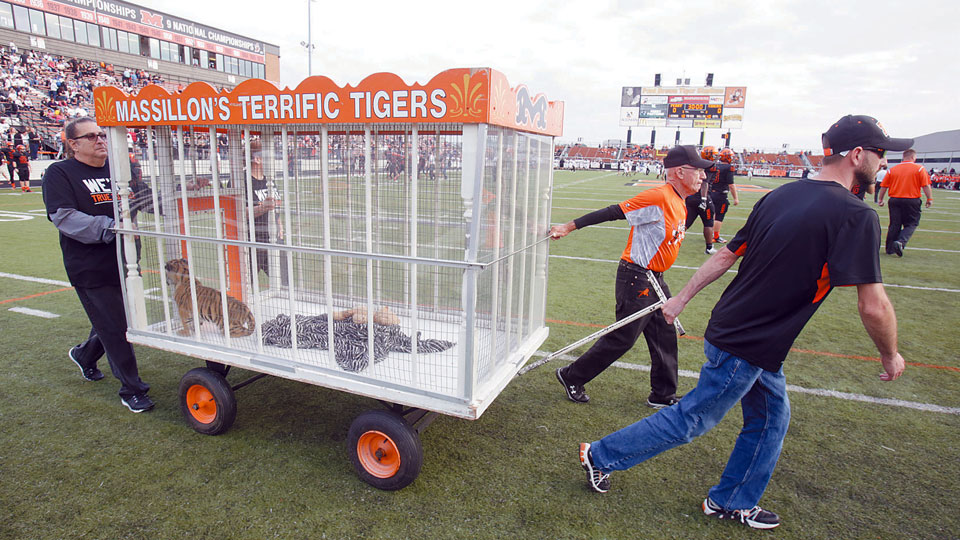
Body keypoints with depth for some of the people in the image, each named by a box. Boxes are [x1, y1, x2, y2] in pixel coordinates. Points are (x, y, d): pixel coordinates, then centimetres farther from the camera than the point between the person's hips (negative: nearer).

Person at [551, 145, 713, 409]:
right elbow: (614, 212, -21)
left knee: (665, 336, 15)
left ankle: (663, 395, 30)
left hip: (655, 280, 10)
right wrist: (569, 227, -21)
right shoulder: (658, 197, -19)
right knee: (622, 338, -2)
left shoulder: (680, 204, 12)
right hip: (636, 280, -10)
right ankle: (571, 377, 14)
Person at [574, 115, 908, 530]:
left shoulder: (780, 196, 5)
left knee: (771, 417, 22)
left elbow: (726, 255, 9)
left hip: (731, 328, 8)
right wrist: (891, 355, 1)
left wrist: (681, 299, 15)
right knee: (692, 420, 6)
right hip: (747, 347, -8)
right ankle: (601, 456, 19)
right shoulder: (856, 217, -18)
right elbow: (873, 306, -18)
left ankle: (730, 502, 37)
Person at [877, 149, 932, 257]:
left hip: (894, 200, 3)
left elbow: (884, 186, 5)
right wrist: (929, 199, 0)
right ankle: (900, 242, -17)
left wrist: (880, 199, 14)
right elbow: (926, 186, -6)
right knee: (911, 224, 7)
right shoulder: (920, 169, -2)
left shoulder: (892, 170, 5)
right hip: (912, 201, -3)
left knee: (894, 225, 9)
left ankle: (889, 249, 13)